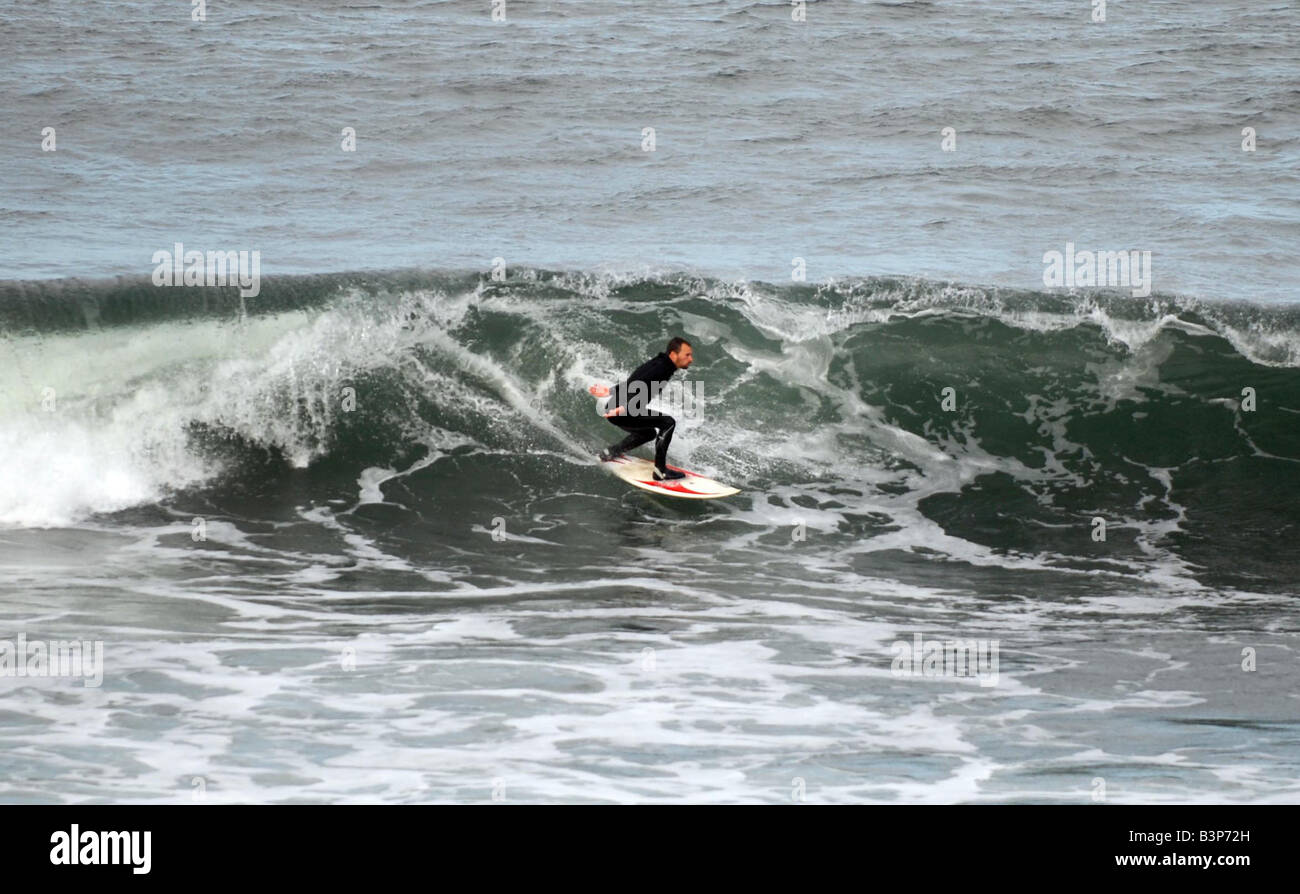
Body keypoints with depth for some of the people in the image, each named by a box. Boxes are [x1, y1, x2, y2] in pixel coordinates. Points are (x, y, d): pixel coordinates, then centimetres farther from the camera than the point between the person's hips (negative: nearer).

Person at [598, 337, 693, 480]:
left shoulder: (659, 364, 14)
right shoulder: (661, 368, -17)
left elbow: (632, 382, 27)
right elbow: (640, 386, -32)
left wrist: (611, 391, 36)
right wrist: (623, 407, -44)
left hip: (616, 409, 11)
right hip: (621, 411, -11)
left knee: (649, 433, 32)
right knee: (668, 422, -17)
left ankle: (611, 451, 31)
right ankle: (660, 470, -16)